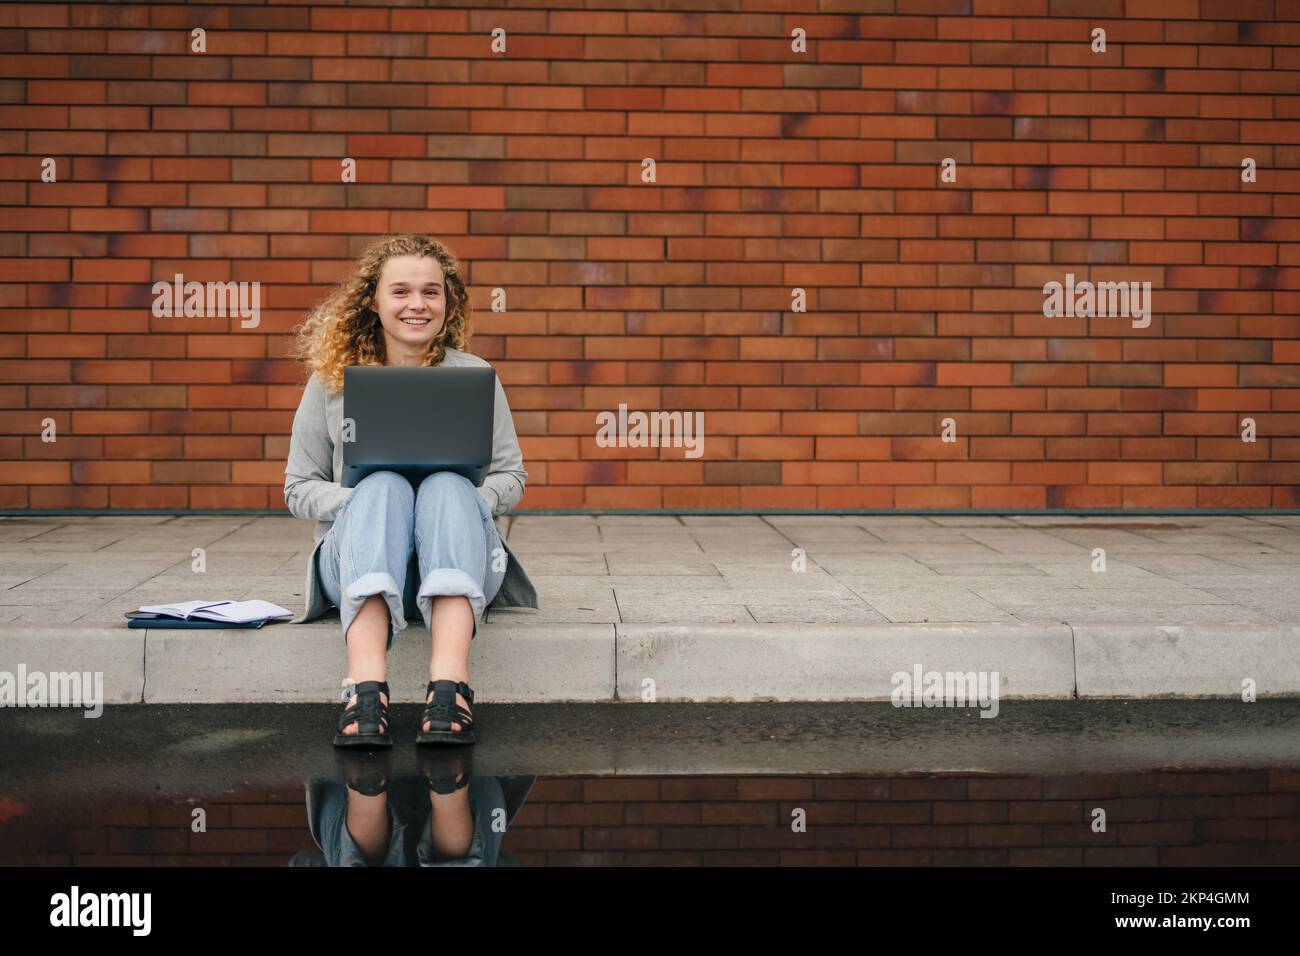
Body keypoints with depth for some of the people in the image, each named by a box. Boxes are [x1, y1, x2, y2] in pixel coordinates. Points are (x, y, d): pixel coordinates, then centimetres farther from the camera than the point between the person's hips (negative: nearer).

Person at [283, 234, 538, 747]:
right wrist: (353, 501, -11)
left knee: (448, 488, -32)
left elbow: (511, 476, 12)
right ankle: (365, 689, -53)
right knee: (382, 486, -32)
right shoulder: (332, 381, 11)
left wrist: (466, 502, -11)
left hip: (460, 560, 0)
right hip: (359, 562, 0)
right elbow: (299, 488, 10)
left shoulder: (475, 376, 12)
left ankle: (449, 687, -53)